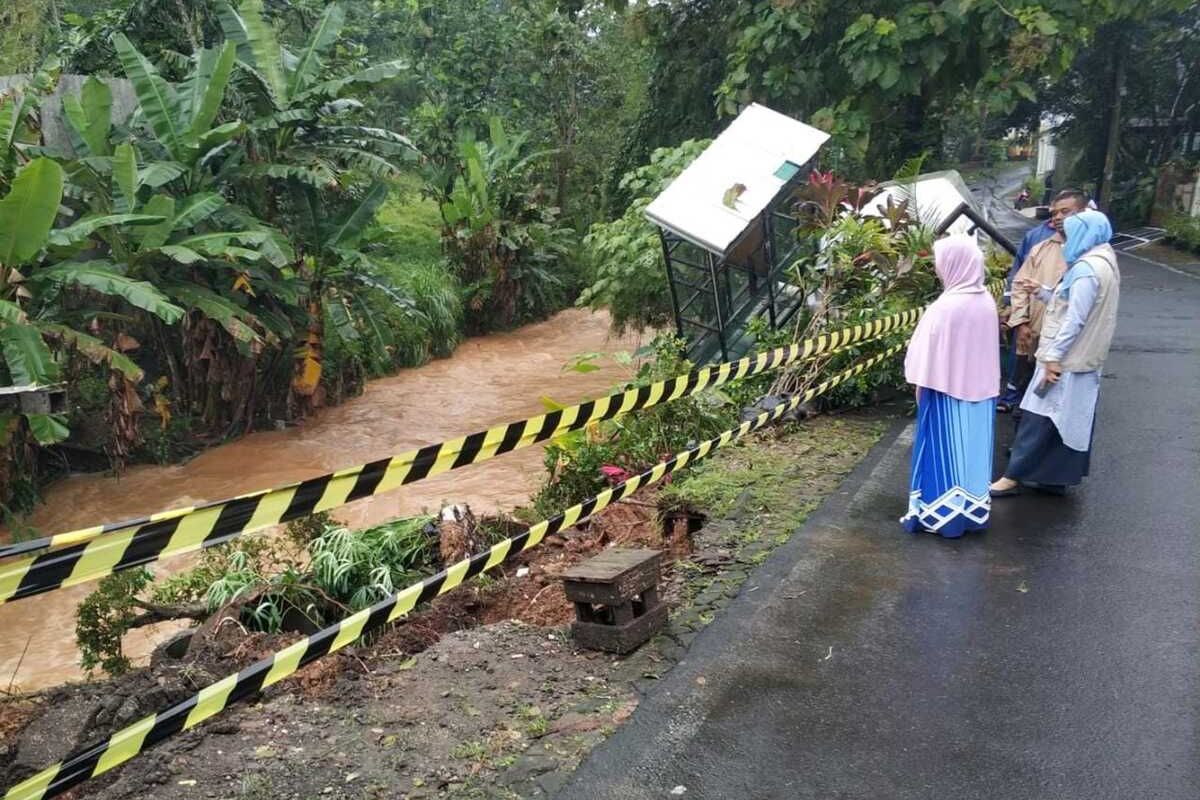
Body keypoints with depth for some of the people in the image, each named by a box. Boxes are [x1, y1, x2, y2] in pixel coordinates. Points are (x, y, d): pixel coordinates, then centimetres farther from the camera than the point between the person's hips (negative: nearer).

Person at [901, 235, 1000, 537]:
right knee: (972, 449, 16)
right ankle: (973, 510, 27)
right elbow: (989, 349, 9)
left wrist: (920, 388, -4)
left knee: (944, 451, 5)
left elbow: (928, 356, -17)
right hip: (980, 391, 7)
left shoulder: (945, 307, -23)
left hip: (947, 391, -7)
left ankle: (943, 514, 15)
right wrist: (983, 383, 18)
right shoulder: (987, 302, 0)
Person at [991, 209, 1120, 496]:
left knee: (1039, 418, -2)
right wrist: (1041, 291, 11)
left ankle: (1014, 476, 5)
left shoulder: (1087, 269, -21)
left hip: (1067, 359, -10)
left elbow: (1075, 319, -24)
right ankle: (1057, 477, 22)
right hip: (1084, 359, 10)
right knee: (1069, 421, 14)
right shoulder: (1103, 262, 12)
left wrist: (1053, 357, -22)